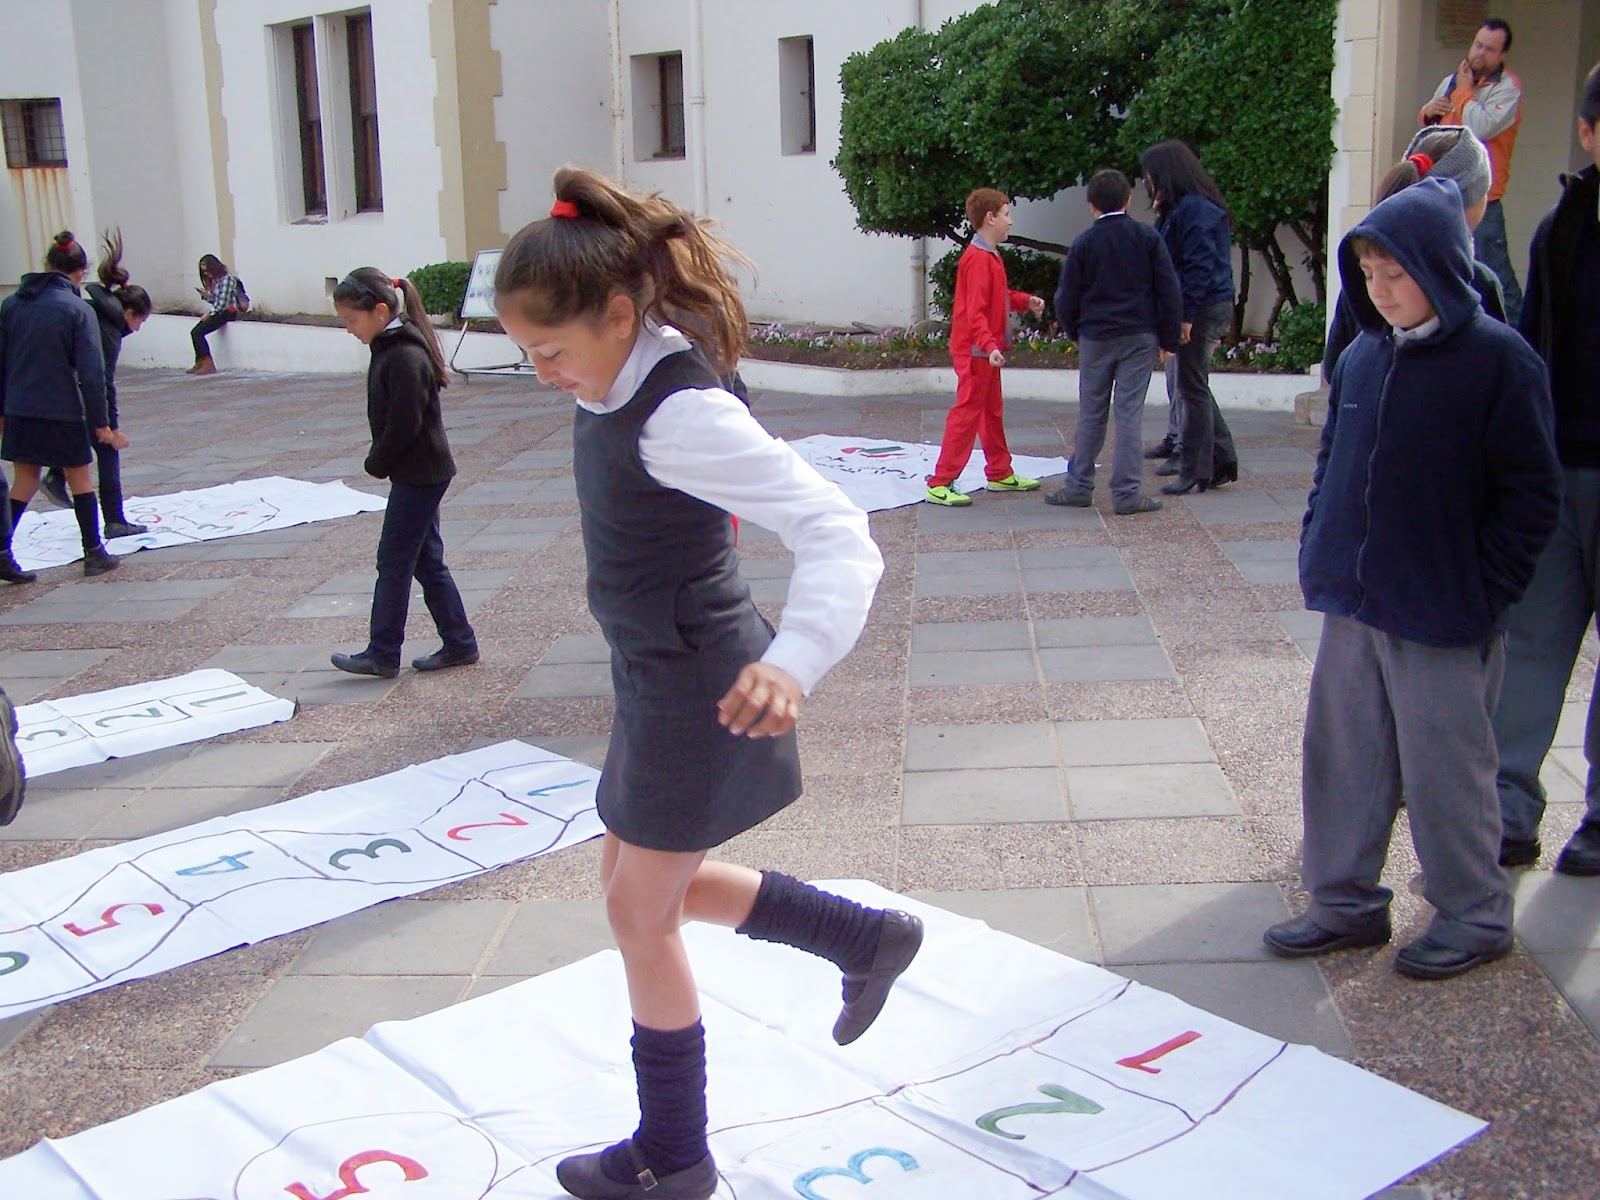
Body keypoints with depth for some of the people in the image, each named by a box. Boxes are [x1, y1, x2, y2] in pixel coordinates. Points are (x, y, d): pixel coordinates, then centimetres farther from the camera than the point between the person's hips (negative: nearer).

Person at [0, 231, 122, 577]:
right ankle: (94, 553, 17)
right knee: (79, 477, 11)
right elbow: (91, 373, -12)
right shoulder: (78, 310, -11)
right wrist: (100, 422, -7)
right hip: (63, 411, -4)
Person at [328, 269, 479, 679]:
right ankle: (459, 643, 21)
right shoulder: (389, 348, 9)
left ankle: (382, 654, 7)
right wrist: (381, 463, 5)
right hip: (421, 472, 10)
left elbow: (403, 425, -22)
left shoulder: (404, 357, -21)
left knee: (394, 561, -2)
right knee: (427, 561, 14)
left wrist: (377, 464, -9)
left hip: (418, 474, -10)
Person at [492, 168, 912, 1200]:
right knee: (639, 884, 22)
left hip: (701, 688, -9)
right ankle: (867, 939, 33)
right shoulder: (620, 389, -1)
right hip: (657, 678, 9)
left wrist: (793, 661, -50)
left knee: (641, 914, 6)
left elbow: (838, 533, -35)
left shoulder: (684, 415, -28)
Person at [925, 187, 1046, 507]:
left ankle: (1000, 474, 31)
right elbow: (975, 312, -26)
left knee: (992, 412, 18)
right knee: (966, 414, -8)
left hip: (986, 351, 11)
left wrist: (1025, 301, 10)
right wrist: (989, 346, -35)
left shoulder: (990, 256, 14)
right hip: (975, 352, -11)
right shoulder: (978, 259, -19)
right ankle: (939, 484, -6)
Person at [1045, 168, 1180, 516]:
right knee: (1129, 414, 0)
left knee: (1090, 415, 9)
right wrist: (1168, 339, 6)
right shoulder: (1148, 238, 0)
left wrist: (1075, 334, 19)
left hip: (1095, 339, 0)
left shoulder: (1083, 244, 0)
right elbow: (1170, 290, 0)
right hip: (1140, 337, 0)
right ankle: (1126, 493, -1)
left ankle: (1078, 487, 14)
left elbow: (1066, 300, 2)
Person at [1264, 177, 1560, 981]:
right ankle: (1344, 902, 28)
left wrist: (1482, 596, -11)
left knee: (1446, 769, 6)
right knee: (1342, 761, 13)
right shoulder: (1362, 357, 5)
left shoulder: (1498, 361, -11)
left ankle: (1475, 916, 24)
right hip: (1351, 610, 6)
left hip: (1442, 619, -6)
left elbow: (1532, 495, -10)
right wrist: (1318, 556, 8)